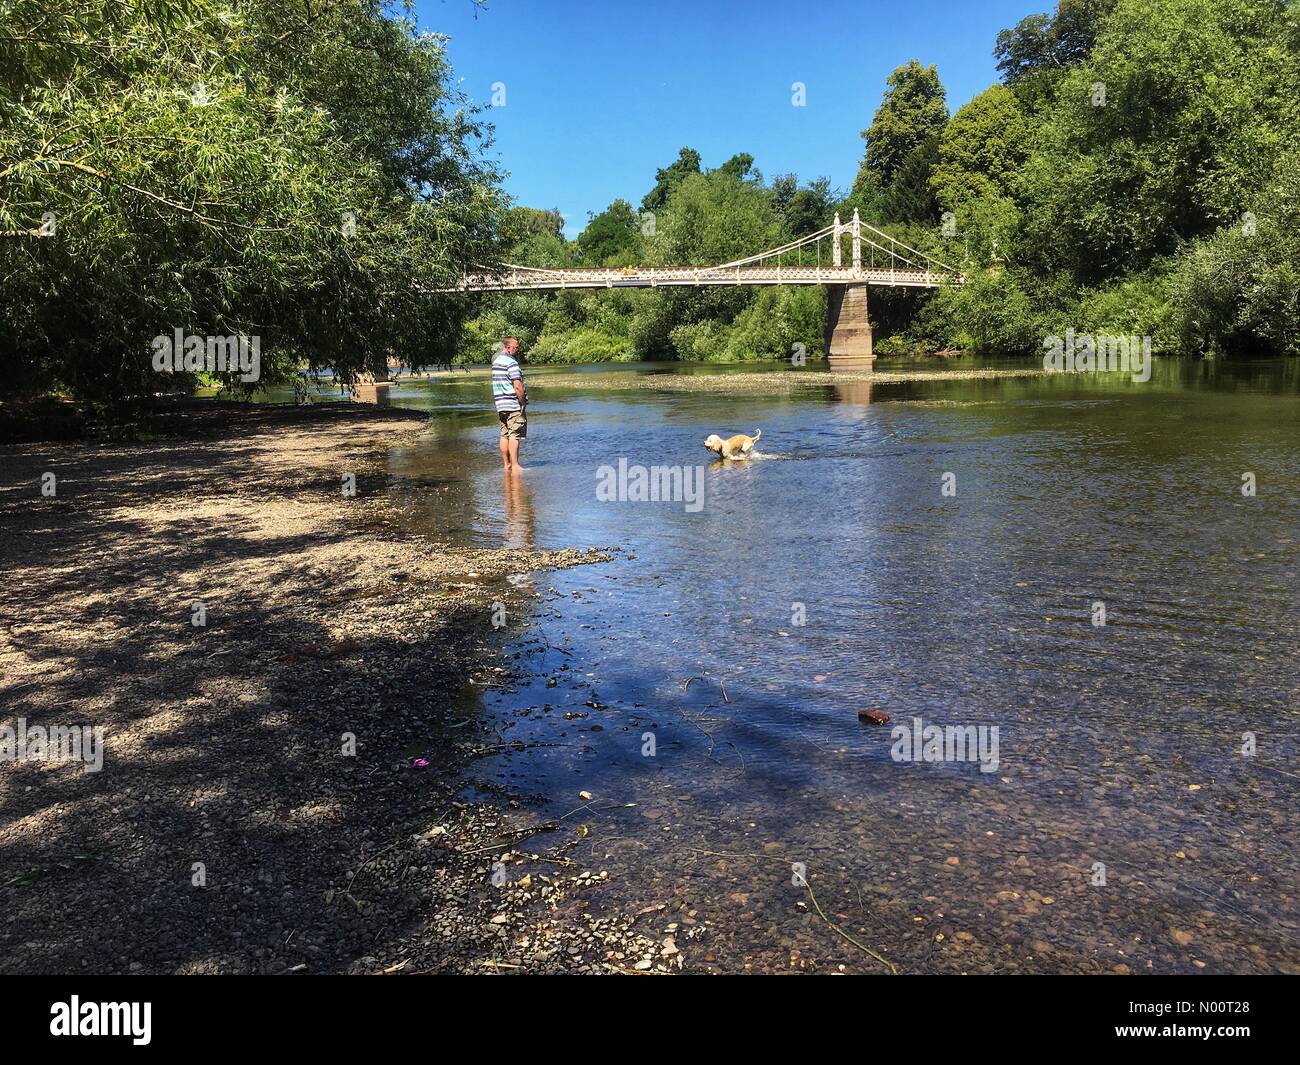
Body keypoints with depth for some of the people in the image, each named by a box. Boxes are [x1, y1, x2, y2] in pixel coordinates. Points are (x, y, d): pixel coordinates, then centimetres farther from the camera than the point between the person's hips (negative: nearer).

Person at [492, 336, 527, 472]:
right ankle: (515, 466, -9)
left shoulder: (496, 360, 14)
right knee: (514, 435, -7)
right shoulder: (511, 362, -14)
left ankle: (506, 465, 13)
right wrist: (523, 404, -12)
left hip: (500, 404, 8)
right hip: (514, 404, -8)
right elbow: (517, 386, -20)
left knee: (504, 435, 10)